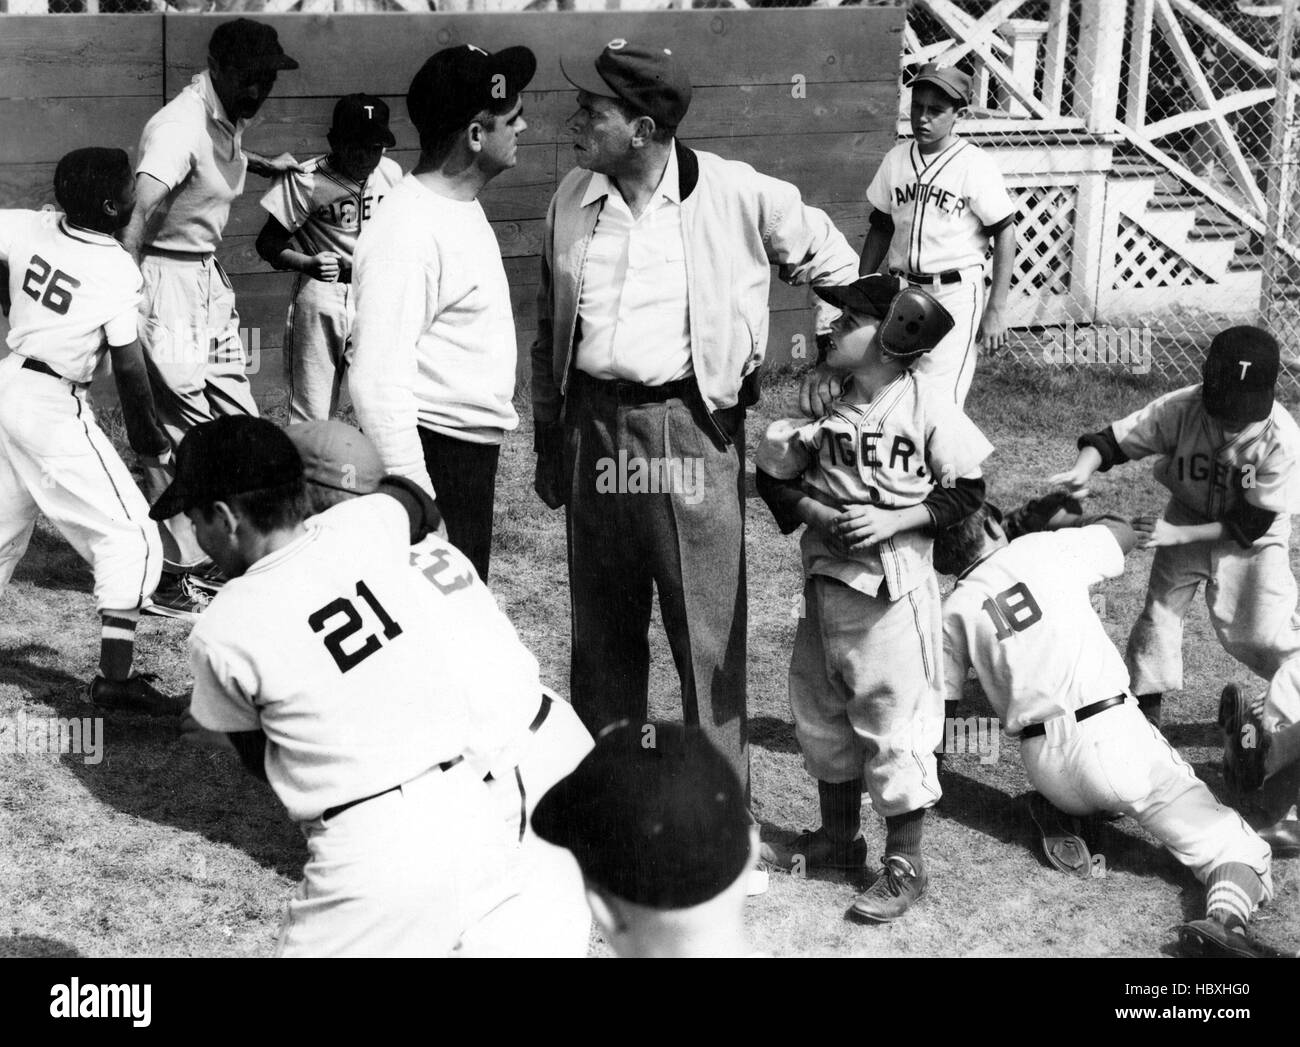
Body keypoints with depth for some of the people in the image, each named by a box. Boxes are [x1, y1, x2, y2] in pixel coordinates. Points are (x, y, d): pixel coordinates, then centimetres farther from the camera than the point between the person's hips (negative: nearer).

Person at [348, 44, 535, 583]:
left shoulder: (461, 204, 10)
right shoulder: (405, 235, -22)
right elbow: (377, 383, -26)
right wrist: (415, 502, -27)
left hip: (474, 449, 10)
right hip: (432, 455, -10)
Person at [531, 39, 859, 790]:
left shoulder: (740, 196, -9)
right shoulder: (572, 200, 6)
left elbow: (836, 271, 5)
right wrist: (548, 441, 17)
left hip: (692, 428, -5)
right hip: (593, 425, 5)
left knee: (709, 634, -1)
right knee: (601, 628, 15)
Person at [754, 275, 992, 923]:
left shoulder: (926, 406, -10)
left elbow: (966, 492, -6)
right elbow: (775, 475, 9)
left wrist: (892, 520, -16)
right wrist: (817, 513, -9)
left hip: (894, 584, -6)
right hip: (826, 576, 6)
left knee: (895, 720, -2)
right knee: (821, 713, 17)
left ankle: (904, 862, 9)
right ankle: (838, 835, 35)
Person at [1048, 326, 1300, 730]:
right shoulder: (1180, 408, -29)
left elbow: (1253, 524, -26)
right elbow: (1114, 438, -23)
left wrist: (1176, 533, -30)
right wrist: (1082, 469, -45)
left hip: (1254, 537, -2)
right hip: (1188, 518, 2)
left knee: (1264, 632, -2)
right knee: (1159, 610, 3)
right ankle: (1144, 705, 21)